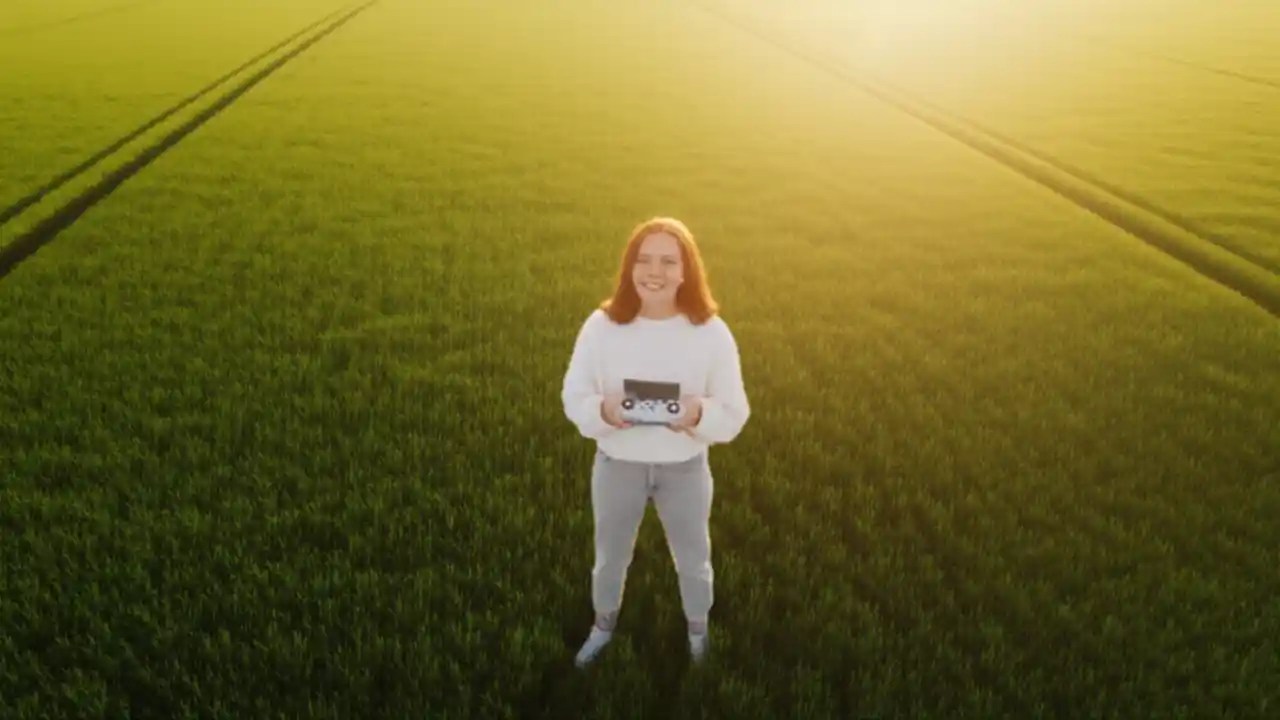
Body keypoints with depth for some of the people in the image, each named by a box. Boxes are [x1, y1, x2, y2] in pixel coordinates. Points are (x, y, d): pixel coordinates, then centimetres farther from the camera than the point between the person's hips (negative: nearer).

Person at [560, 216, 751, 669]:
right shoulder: (602, 325, -15)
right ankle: (603, 628, 54)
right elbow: (573, 395, -8)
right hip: (617, 465, 1)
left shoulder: (711, 331, -16)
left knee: (693, 561, 22)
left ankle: (698, 634, 53)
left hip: (685, 469, 0)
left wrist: (700, 414, -32)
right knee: (610, 558, 24)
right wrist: (603, 410, -29)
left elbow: (735, 413, -11)